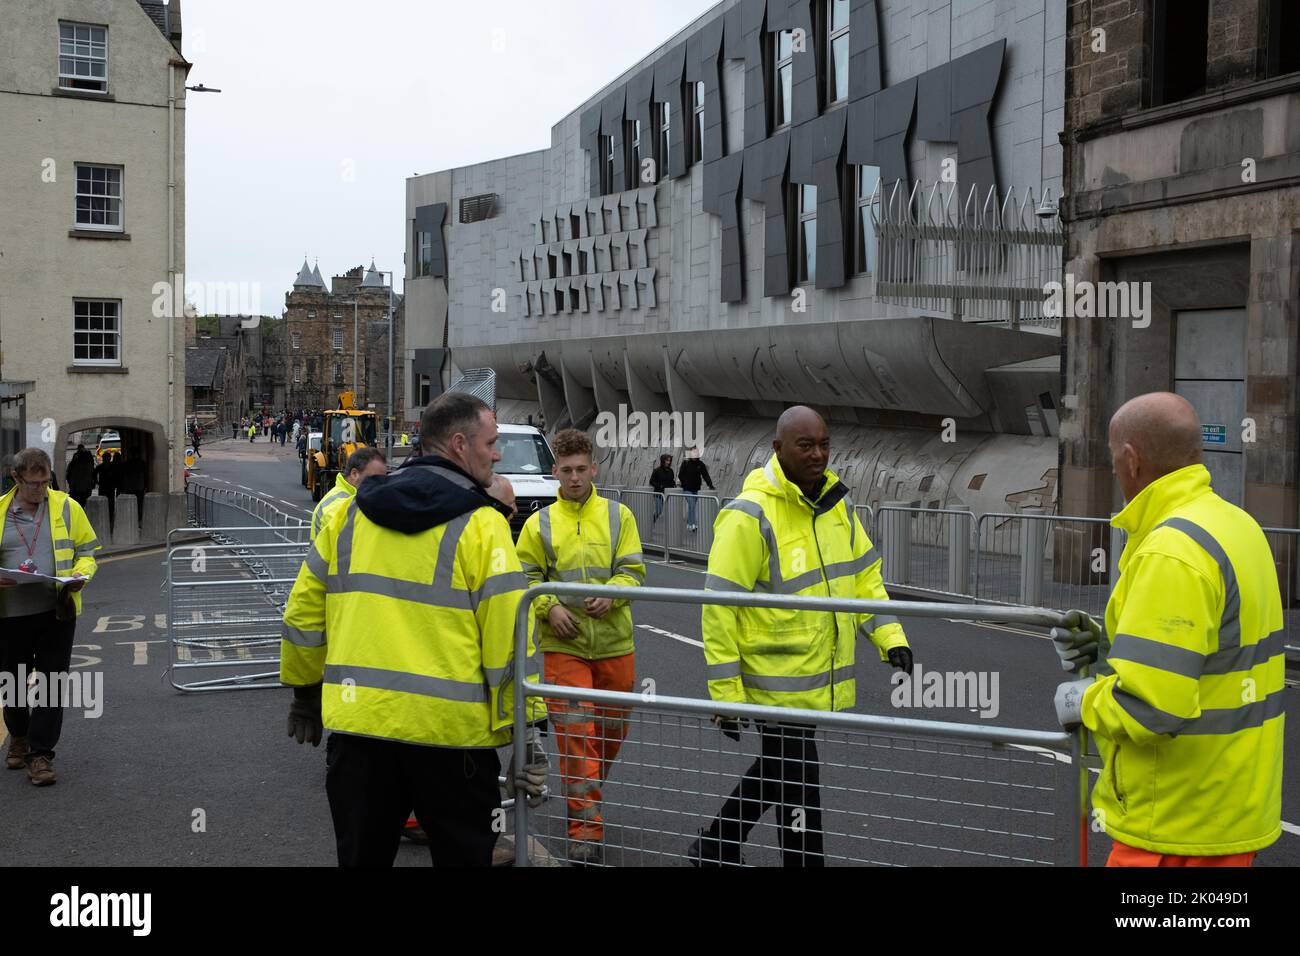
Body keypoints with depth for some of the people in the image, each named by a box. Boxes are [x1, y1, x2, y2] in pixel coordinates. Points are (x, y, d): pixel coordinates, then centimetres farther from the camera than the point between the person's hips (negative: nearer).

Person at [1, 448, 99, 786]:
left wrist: (81, 576, -11)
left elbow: (86, 550, 9)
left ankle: (40, 754, 5)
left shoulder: (67, 507, 4)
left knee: (52, 683, -2)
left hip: (57, 611, -1)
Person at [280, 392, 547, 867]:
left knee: (362, 855, 18)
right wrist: (526, 730, -5)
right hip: (451, 732, -4)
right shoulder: (482, 525, -9)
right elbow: (509, 638, -12)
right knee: (463, 853, 12)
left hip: (360, 721, 5)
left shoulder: (352, 512, 7)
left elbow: (304, 610, 11)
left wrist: (304, 691, 24)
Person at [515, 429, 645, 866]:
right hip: (564, 646, -2)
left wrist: (611, 595, -17)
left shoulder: (619, 515, 4)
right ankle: (585, 828, -4)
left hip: (614, 642, 2)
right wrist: (549, 607, -11)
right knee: (575, 732, -8)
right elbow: (525, 578, 6)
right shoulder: (539, 523, 2)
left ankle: (588, 792, 41)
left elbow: (633, 571, 2)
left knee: (612, 729, 14)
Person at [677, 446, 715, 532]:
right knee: (691, 505, -13)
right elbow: (680, 476, -2)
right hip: (688, 489, -4)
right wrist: (685, 483, -11)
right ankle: (692, 525, -15)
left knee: (691, 506, 12)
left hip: (696, 489, 4)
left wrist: (710, 485, -8)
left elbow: (705, 475, 0)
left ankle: (689, 524, 24)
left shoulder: (700, 464, 2)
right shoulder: (685, 464, -5)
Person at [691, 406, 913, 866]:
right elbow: (718, 608, -18)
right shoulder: (750, 515, -19)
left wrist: (889, 636, 0)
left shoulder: (837, 504, 5)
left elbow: (863, 577, 15)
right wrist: (727, 693, -18)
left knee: (777, 773, 23)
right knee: (799, 794, 0)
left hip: (823, 683, 8)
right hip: (776, 686, -8)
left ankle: (714, 848, 44)